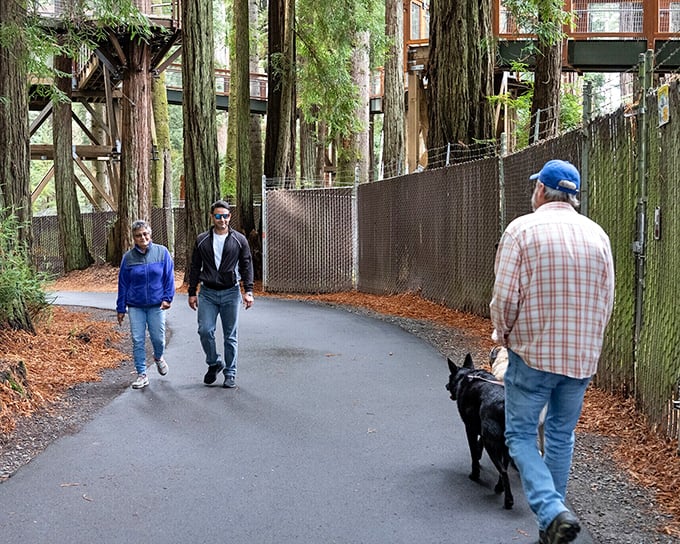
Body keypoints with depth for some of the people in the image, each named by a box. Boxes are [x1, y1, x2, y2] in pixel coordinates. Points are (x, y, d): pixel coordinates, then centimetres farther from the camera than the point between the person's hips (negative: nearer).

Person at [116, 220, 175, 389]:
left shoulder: (162, 252, -2)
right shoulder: (128, 257, 1)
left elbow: (169, 277, 2)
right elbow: (122, 284, 7)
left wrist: (168, 298, -8)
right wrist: (121, 308, 6)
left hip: (156, 305, -1)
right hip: (135, 306, 1)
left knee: (158, 338, 3)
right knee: (138, 341, 0)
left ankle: (158, 358, 37)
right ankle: (142, 375, 10)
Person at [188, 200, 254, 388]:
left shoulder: (239, 240, 2)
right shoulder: (202, 240, 6)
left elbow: (246, 266, 3)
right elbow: (195, 267, 10)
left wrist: (248, 291, -7)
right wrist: (192, 293, 6)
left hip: (231, 293, -1)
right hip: (207, 293, 1)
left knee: (231, 336, 3)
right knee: (205, 330, -9)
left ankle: (230, 373, 13)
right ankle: (214, 363, 16)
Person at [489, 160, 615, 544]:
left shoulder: (522, 229, -10)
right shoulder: (597, 234, 4)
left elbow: (505, 296, -13)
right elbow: (606, 300, 6)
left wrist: (504, 335, 5)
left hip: (533, 353, -4)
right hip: (583, 356, 5)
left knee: (521, 435, 6)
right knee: (562, 437, 17)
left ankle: (553, 513, -11)